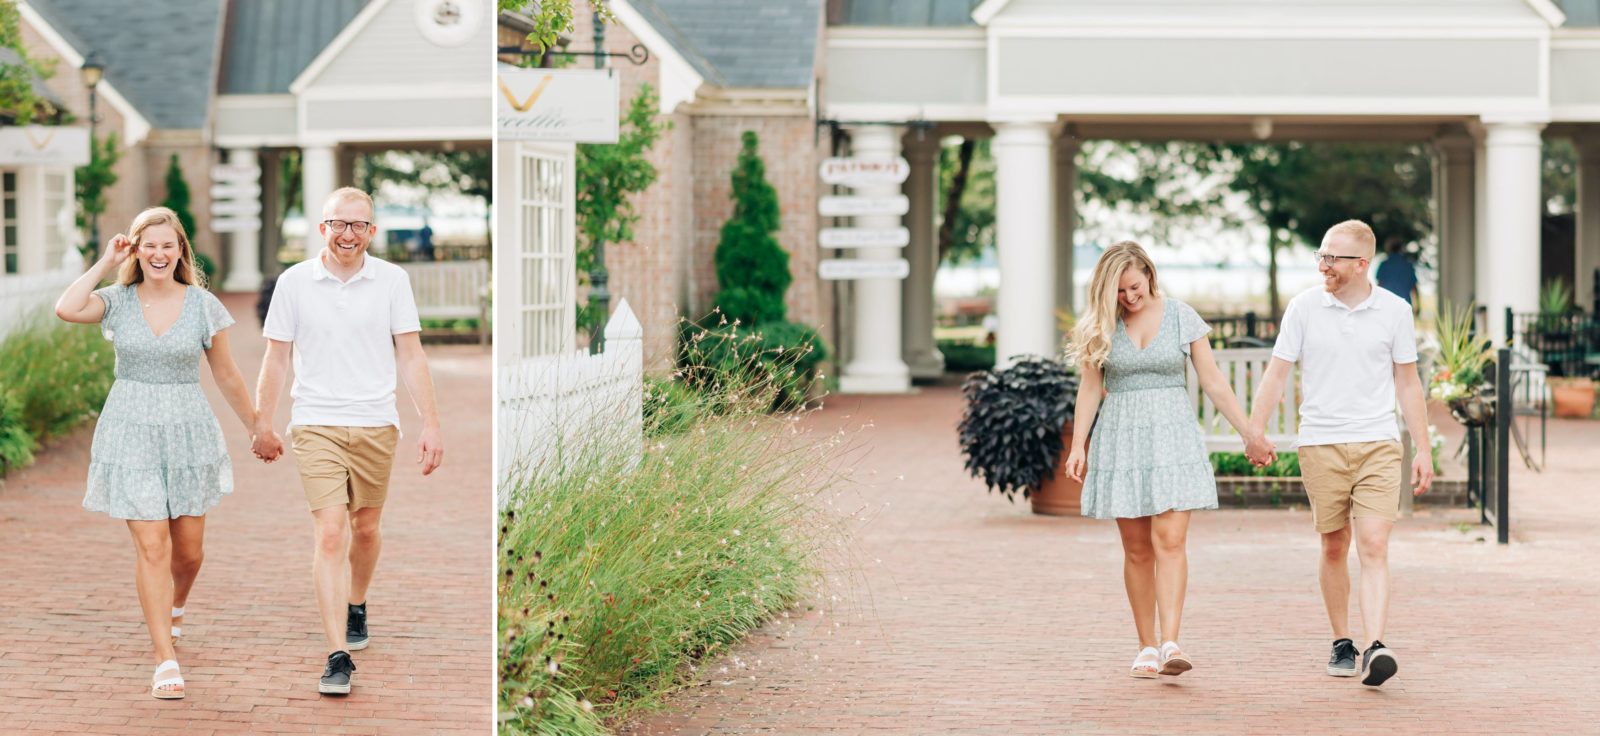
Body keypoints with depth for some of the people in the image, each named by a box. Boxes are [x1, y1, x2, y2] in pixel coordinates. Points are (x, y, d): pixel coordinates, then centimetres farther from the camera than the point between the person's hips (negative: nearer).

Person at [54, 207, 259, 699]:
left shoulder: (203, 306, 0)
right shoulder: (118, 301, -1)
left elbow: (226, 376, 9)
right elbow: (66, 309, -22)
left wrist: (257, 428, 13)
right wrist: (104, 265, -12)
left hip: (189, 432, 2)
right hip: (131, 433, -1)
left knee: (189, 550, 9)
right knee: (151, 546, -9)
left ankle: (172, 610, 44)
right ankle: (166, 660, -6)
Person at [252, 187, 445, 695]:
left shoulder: (392, 281, 1)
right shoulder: (294, 282, 0)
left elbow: (411, 355, 1)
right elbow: (276, 358, 6)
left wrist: (431, 424, -4)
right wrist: (262, 423, 8)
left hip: (376, 424, 2)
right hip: (316, 425, -2)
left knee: (365, 528, 14)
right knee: (330, 534, -11)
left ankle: (356, 607, 42)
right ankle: (338, 654, -14)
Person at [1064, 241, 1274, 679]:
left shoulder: (1182, 317, 2)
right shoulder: (1100, 326, 4)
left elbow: (1213, 382, 6)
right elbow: (1090, 388, 6)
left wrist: (1249, 433, 4)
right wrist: (1077, 446, -4)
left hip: (1172, 433, -1)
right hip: (1120, 438, 1)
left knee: (1170, 541, -13)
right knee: (1136, 549, 3)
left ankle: (1170, 644, -20)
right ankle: (1146, 647, 9)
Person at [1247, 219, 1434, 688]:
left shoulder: (1394, 311, 4)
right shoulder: (1304, 308, 2)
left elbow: (1407, 384, 10)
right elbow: (1277, 374, 6)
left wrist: (1424, 450, 9)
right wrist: (1254, 432, -1)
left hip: (1378, 444, -1)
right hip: (1321, 445, 1)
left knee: (1374, 547, -11)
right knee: (1335, 547, 7)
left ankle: (1375, 649, -21)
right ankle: (1341, 644, 19)